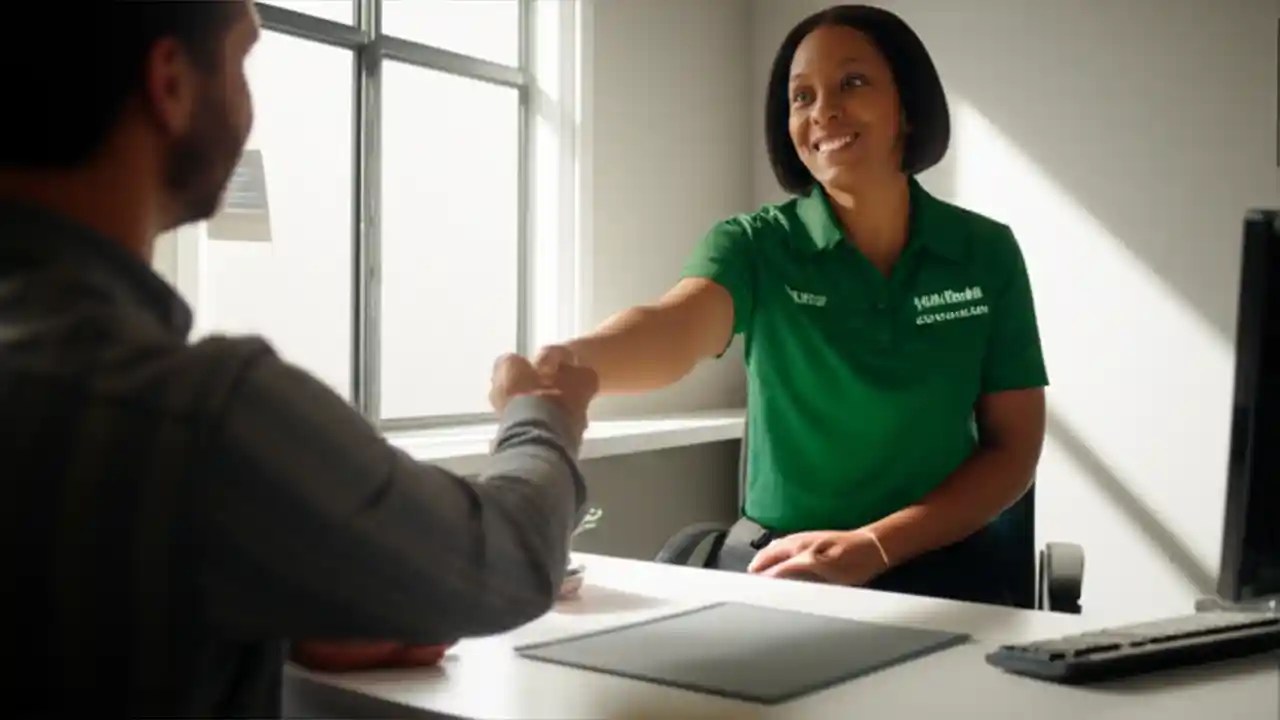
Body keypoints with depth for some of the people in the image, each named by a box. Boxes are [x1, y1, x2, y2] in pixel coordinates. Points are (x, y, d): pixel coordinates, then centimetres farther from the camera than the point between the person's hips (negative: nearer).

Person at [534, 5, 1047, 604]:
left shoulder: (985, 252, 0)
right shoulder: (755, 243, -4)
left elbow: (1014, 448, 0)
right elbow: (675, 329, -25)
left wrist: (873, 546, -14)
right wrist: (574, 362, -48)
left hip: (935, 568, 0)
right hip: (773, 569, 0)